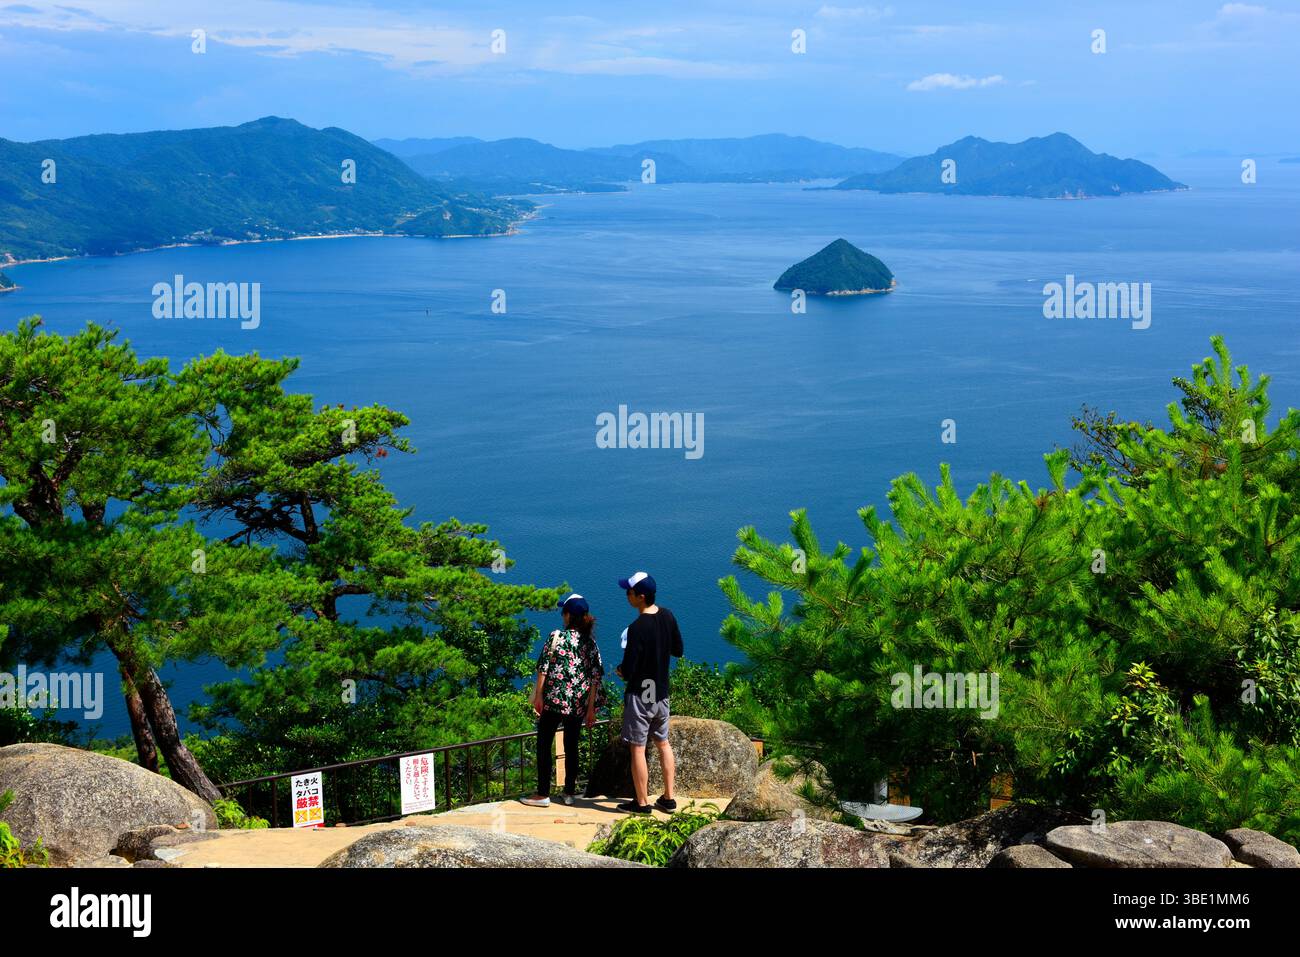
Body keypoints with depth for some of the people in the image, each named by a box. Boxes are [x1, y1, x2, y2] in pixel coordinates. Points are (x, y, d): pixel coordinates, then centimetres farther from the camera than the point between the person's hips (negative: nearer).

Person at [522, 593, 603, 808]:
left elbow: (543, 668, -10)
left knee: (544, 745, 5)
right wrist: (591, 707, 7)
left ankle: (543, 795, 5)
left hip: (554, 700, -4)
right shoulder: (590, 642, 4)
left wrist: (539, 696, -3)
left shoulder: (557, 636, -8)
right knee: (572, 747, 14)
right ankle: (569, 793, 18)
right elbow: (596, 676, 3)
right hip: (579, 704, 4)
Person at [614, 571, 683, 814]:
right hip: (661, 693, 7)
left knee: (638, 749, 3)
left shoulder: (637, 628, -23)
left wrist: (622, 671, 1)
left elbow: (628, 671, -21)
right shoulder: (668, 617, -2)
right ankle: (668, 798, 23)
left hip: (640, 696, -7)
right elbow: (678, 651, 11)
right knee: (663, 743, 18)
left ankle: (642, 803, 10)